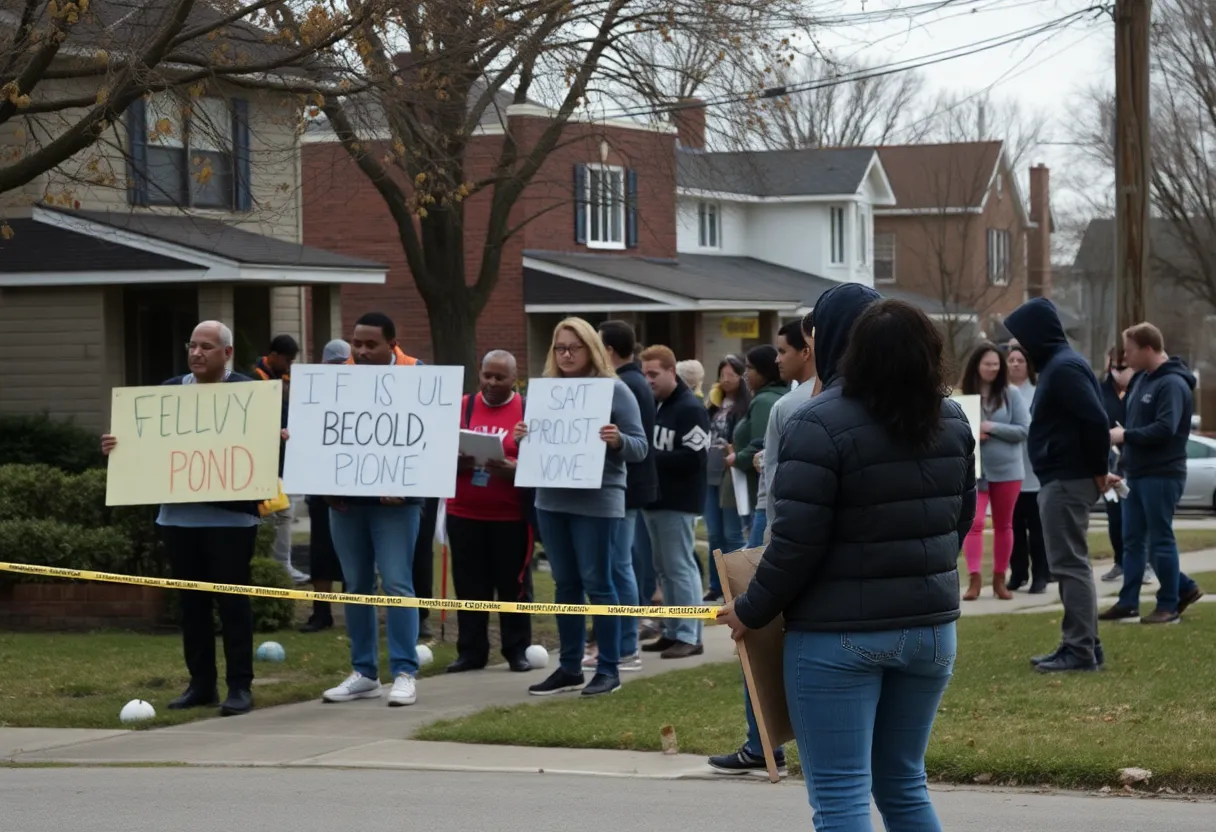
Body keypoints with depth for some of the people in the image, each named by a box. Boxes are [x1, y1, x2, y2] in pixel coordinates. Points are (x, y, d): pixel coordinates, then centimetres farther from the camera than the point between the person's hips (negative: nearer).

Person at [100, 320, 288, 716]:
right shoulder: (169, 391, 13)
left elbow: (269, 436, -8)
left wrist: (276, 440, -30)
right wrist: (118, 446, -4)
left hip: (229, 516, -5)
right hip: (178, 515, 5)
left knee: (232, 599, -3)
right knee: (191, 600, 10)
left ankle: (240, 686, 2)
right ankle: (201, 684, 17)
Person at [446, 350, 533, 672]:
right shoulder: (462, 407, 7)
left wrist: (513, 469, -22)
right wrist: (455, 461, -15)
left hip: (511, 516, -2)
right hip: (464, 514, 3)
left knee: (514, 584, 4)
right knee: (469, 585, 6)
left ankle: (518, 650, 12)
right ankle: (470, 651, 13)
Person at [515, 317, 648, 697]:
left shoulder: (614, 390, -4)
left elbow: (640, 447, -6)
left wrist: (618, 441, -26)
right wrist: (521, 438, -7)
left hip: (596, 501, -5)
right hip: (551, 499, 5)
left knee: (596, 583, -3)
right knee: (565, 584, 10)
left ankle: (608, 669, 4)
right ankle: (569, 667, 16)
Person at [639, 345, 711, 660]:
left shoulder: (690, 409, -11)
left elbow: (692, 458, -19)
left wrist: (649, 458, -18)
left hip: (678, 503, -9)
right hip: (653, 498, 9)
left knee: (680, 567, -8)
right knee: (664, 568, 11)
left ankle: (689, 636, -6)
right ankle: (673, 631, 17)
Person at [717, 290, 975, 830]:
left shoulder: (822, 425, -16)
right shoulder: (952, 420, 6)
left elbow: (796, 544, -17)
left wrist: (751, 613, -4)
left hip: (840, 635, -7)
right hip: (932, 626, 7)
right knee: (904, 786, 17)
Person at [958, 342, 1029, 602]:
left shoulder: (1011, 394, -2)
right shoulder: (964, 395, -1)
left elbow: (1025, 430, -5)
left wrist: (992, 427, -16)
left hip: (1007, 470, 1)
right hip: (974, 469, -1)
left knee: (1003, 525, 10)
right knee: (974, 522, -12)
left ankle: (1000, 579, 20)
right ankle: (974, 579, -12)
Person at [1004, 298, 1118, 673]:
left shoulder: (1063, 368, -17)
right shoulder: (1058, 364, 16)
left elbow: (1095, 420, -24)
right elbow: (1092, 420, 20)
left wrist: (1098, 471, -15)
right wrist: (1099, 470, 14)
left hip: (1067, 481, -11)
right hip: (1065, 479, 11)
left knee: (1070, 564, -8)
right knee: (1071, 563, 13)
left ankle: (1081, 649, -7)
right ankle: (1083, 645, 18)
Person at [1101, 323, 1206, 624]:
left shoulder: (1173, 384, -15)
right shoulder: (1141, 379, 14)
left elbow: (1165, 429, -24)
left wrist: (1126, 436, -18)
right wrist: (1121, 435, 4)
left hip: (1162, 475, -9)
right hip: (1138, 473, 9)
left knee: (1160, 539, -2)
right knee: (1132, 540, 9)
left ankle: (1169, 605, 7)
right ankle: (1129, 602, 15)